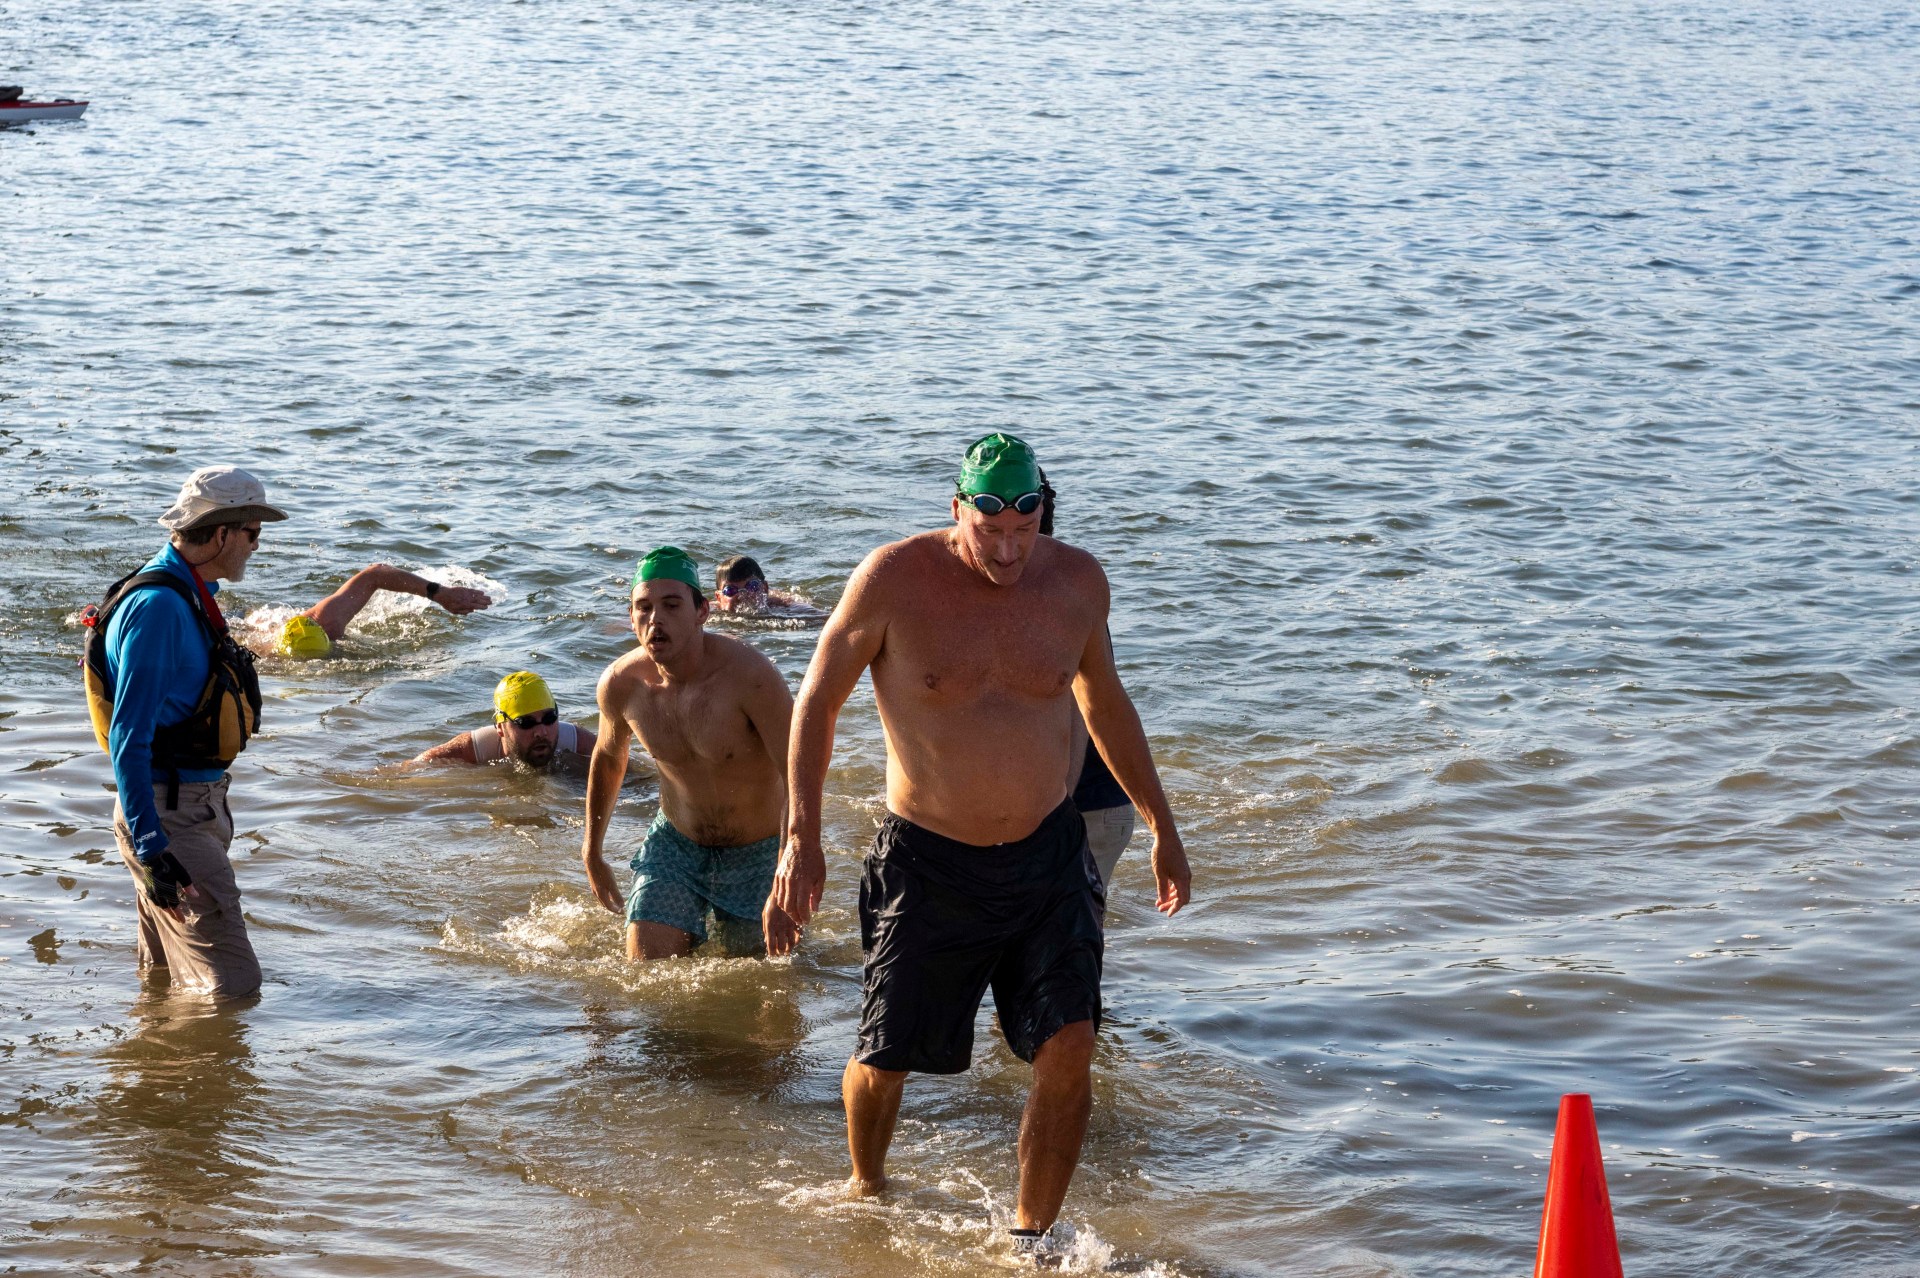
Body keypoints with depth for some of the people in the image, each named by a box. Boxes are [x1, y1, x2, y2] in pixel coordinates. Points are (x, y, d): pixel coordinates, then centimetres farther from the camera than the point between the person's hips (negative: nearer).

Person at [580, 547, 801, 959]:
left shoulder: (750, 676, -29)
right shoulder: (620, 685, -13)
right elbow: (607, 759, 11)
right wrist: (591, 853, 20)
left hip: (757, 854, -3)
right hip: (675, 845, 3)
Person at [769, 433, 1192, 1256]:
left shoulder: (1076, 581, -3)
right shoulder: (895, 580, -14)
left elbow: (1105, 704, 15)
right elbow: (817, 702, -4)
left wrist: (1162, 827, 19)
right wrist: (801, 839, -11)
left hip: (1047, 856, 2)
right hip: (927, 862, -2)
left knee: (1068, 1050, -12)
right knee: (884, 1059, 8)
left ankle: (1030, 1238, 4)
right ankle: (866, 1187, 40)